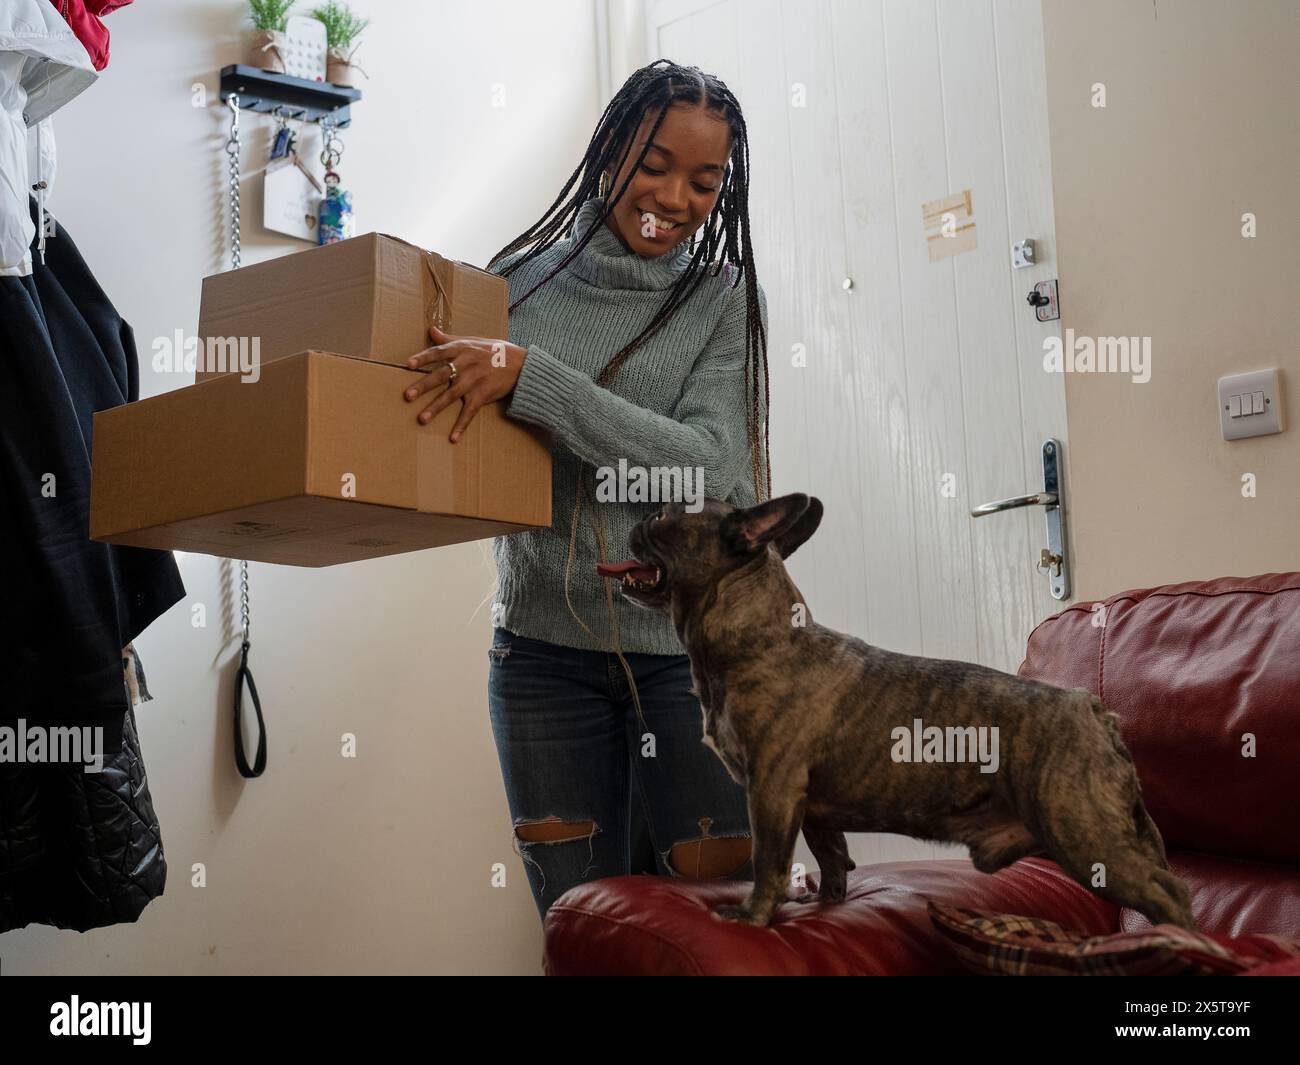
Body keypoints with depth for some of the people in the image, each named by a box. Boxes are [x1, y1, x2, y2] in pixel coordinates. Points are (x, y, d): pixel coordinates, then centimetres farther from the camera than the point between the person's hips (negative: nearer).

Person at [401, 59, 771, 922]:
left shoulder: (726, 302, -3)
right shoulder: (517, 282, 2)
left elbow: (705, 466, -18)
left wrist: (528, 376, -26)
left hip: (690, 650, -1)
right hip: (544, 650, 2)